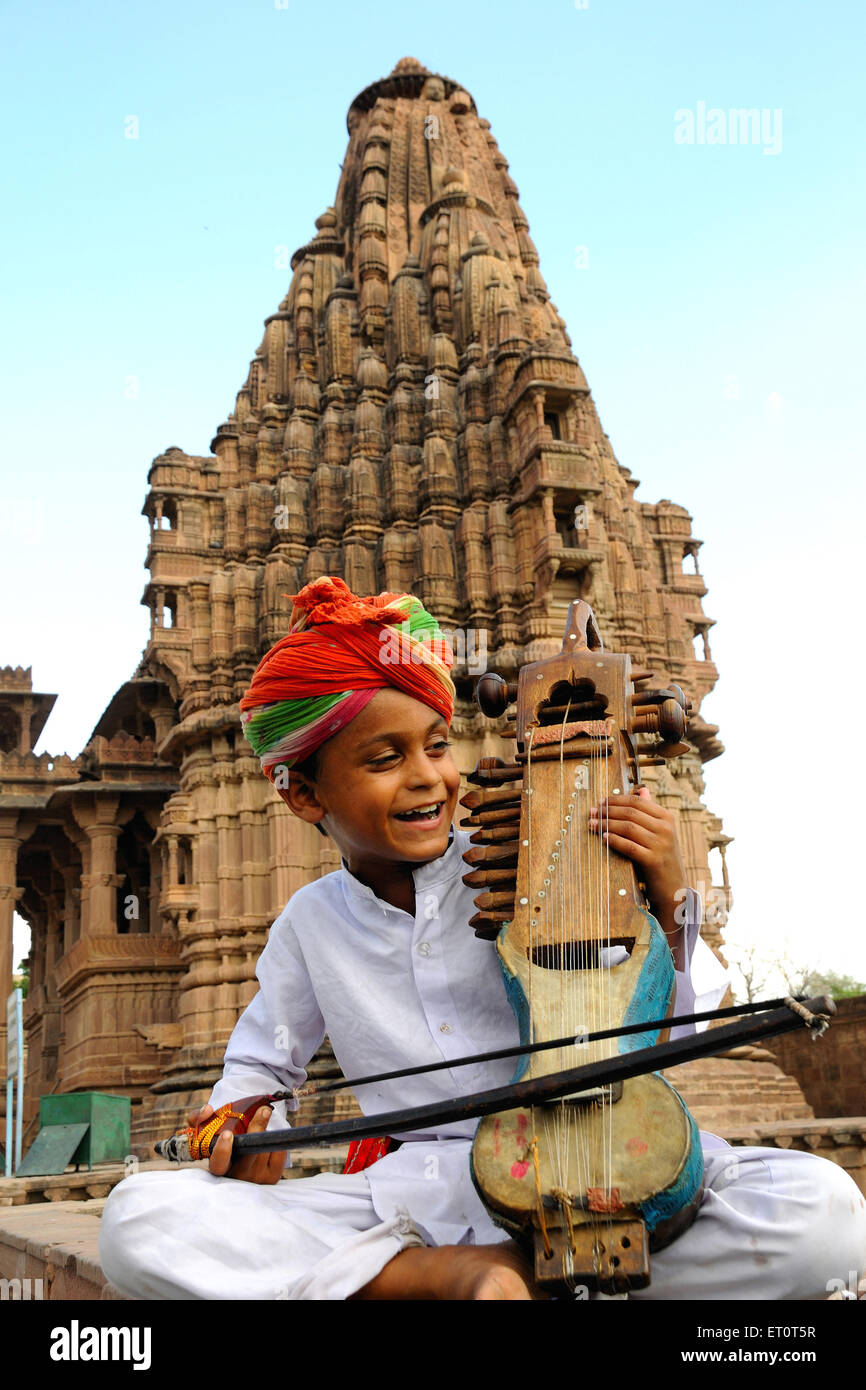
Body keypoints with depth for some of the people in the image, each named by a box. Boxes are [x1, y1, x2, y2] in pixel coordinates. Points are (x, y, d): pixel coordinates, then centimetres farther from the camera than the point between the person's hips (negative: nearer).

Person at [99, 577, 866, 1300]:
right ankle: (457, 1273, -20)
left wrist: (669, 905, -10)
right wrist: (247, 1127, 2)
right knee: (139, 1218, -21)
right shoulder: (310, 922, 8)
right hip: (410, 1195, 1)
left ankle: (516, 1265, -16)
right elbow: (261, 1064, 25)